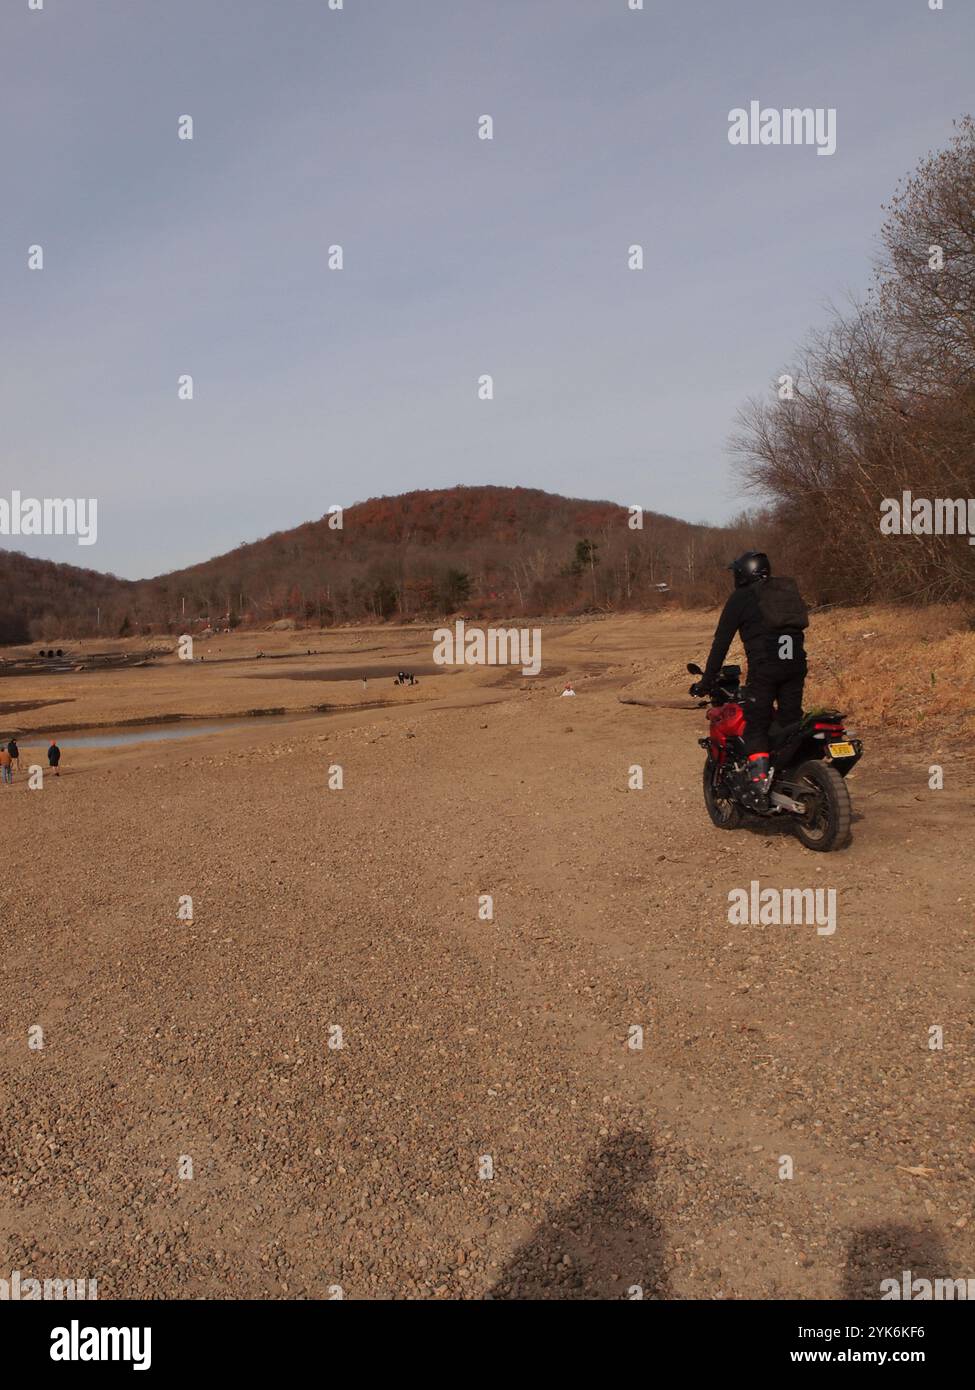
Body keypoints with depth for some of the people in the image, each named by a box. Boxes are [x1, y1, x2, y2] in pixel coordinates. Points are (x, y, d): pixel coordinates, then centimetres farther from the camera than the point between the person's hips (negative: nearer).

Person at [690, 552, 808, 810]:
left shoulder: (740, 598, 6)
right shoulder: (789, 589, 23)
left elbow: (721, 642, 5)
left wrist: (707, 682, 9)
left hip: (764, 665, -5)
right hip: (796, 663, 5)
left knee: (756, 727, -2)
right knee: (792, 724, 13)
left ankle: (758, 787, -13)